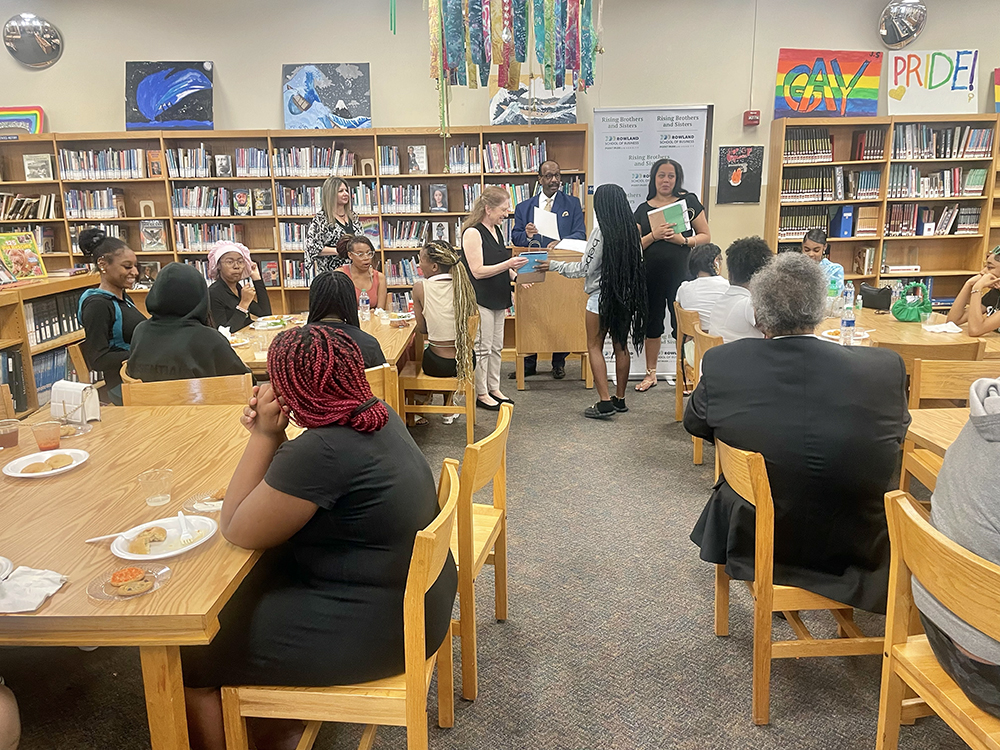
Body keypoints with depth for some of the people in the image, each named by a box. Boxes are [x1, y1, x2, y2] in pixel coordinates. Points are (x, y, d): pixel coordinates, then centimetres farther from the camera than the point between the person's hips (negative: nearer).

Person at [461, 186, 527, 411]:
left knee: (496, 347, 14)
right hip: (480, 300, -9)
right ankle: (481, 394, 10)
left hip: (497, 299, 9)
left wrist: (514, 275, 6)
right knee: (482, 348, 0)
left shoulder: (495, 230, 12)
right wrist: (508, 264, -25)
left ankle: (493, 388, 25)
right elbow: (478, 271, -21)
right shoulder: (472, 233, -15)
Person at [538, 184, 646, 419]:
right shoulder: (632, 231, 2)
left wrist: (554, 265, -2)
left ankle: (605, 402, -4)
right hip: (627, 296, 6)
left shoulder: (601, 232, -15)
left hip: (602, 296, -6)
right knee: (621, 346, 13)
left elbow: (585, 268, -12)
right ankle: (620, 399, 20)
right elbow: (638, 263, 10)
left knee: (595, 347, 3)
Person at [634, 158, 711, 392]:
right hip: (650, 275, 3)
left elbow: (705, 236, 2)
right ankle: (651, 374, 24)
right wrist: (654, 236, -15)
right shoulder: (643, 210, 8)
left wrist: (683, 240, -15)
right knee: (652, 324, 12)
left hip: (680, 273, -3)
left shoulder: (688, 201, 3)